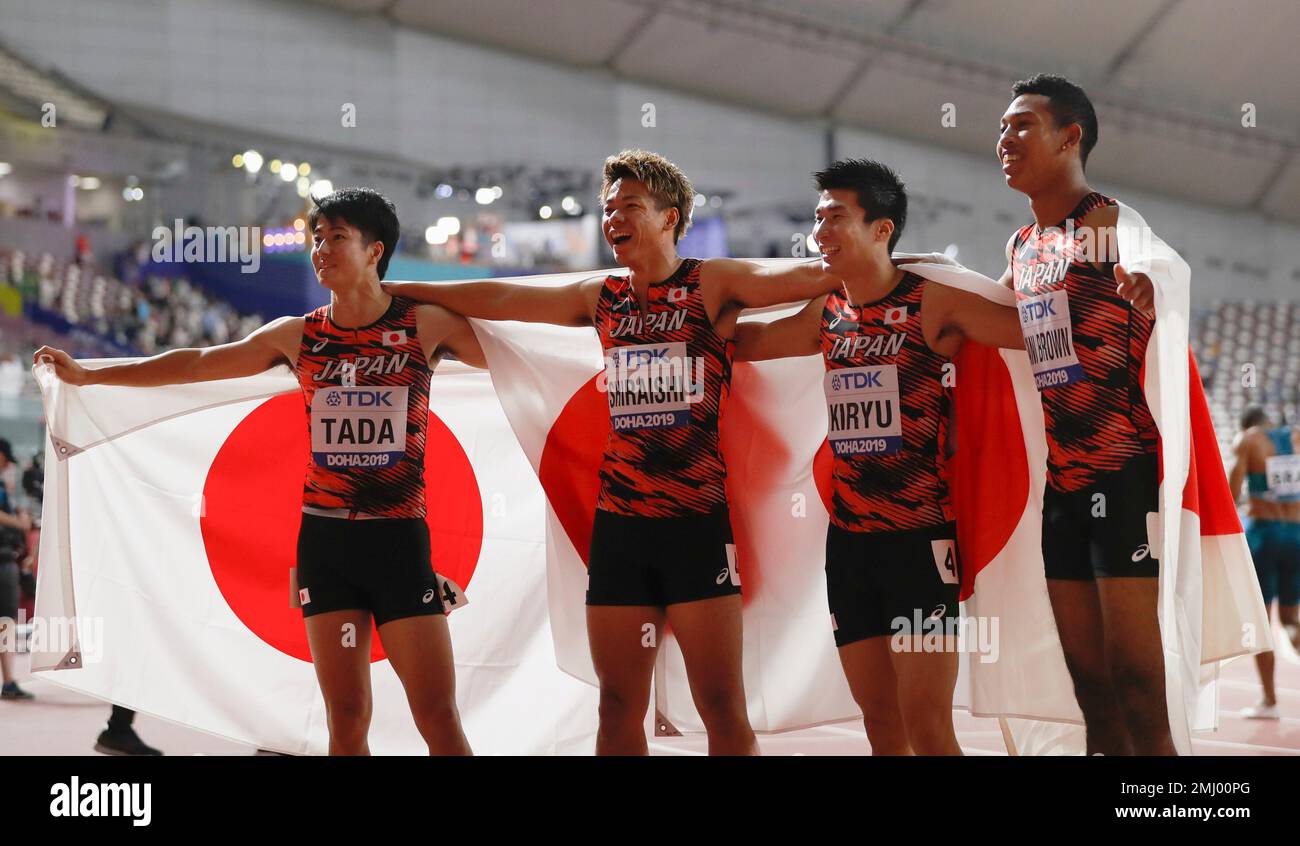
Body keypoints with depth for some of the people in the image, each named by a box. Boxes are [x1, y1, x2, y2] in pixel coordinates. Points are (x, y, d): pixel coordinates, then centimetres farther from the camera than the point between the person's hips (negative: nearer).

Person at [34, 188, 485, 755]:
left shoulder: (426, 326, 0)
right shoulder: (298, 336, 8)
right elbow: (198, 364, 17)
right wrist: (88, 375, 21)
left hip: (400, 537, -2)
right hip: (324, 537, 2)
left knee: (438, 717, -9)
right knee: (346, 718, 1)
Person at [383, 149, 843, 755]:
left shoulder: (714, 285, -1)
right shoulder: (601, 300, 13)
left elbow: (813, 276, -12)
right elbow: (494, 301, 20)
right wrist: (395, 290, 25)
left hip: (697, 522, -5)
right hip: (618, 524, 5)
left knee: (722, 707, -6)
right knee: (618, 706, 6)